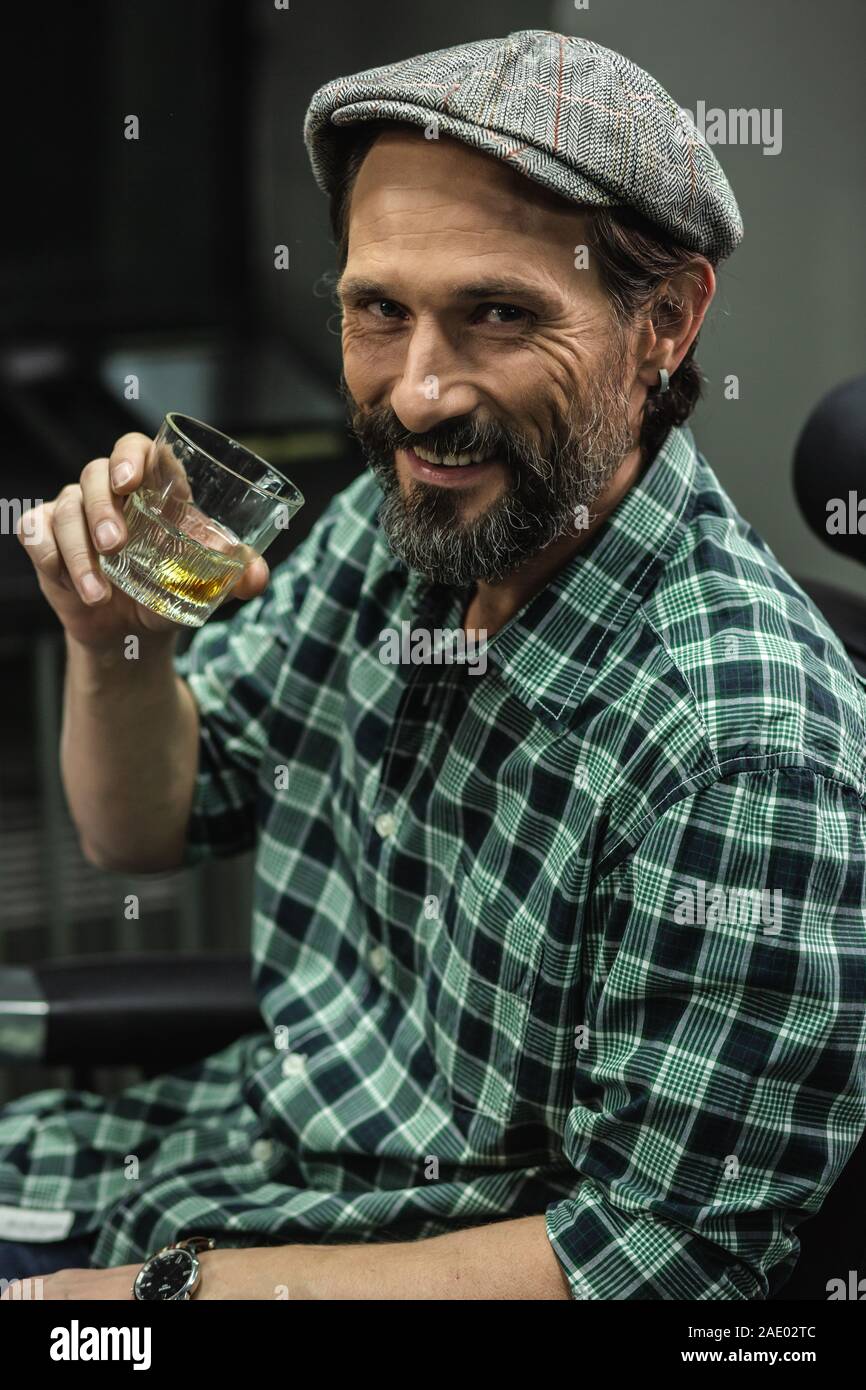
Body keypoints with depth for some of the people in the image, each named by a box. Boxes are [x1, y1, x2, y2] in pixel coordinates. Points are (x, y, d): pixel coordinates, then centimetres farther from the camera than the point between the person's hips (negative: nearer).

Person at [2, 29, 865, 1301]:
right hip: (256, 1119, 7)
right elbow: (145, 832, 10)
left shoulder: (748, 741, -27)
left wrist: (179, 1284, -22)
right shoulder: (392, 524, -3)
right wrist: (116, 640, -12)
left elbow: (671, 1251, -24)